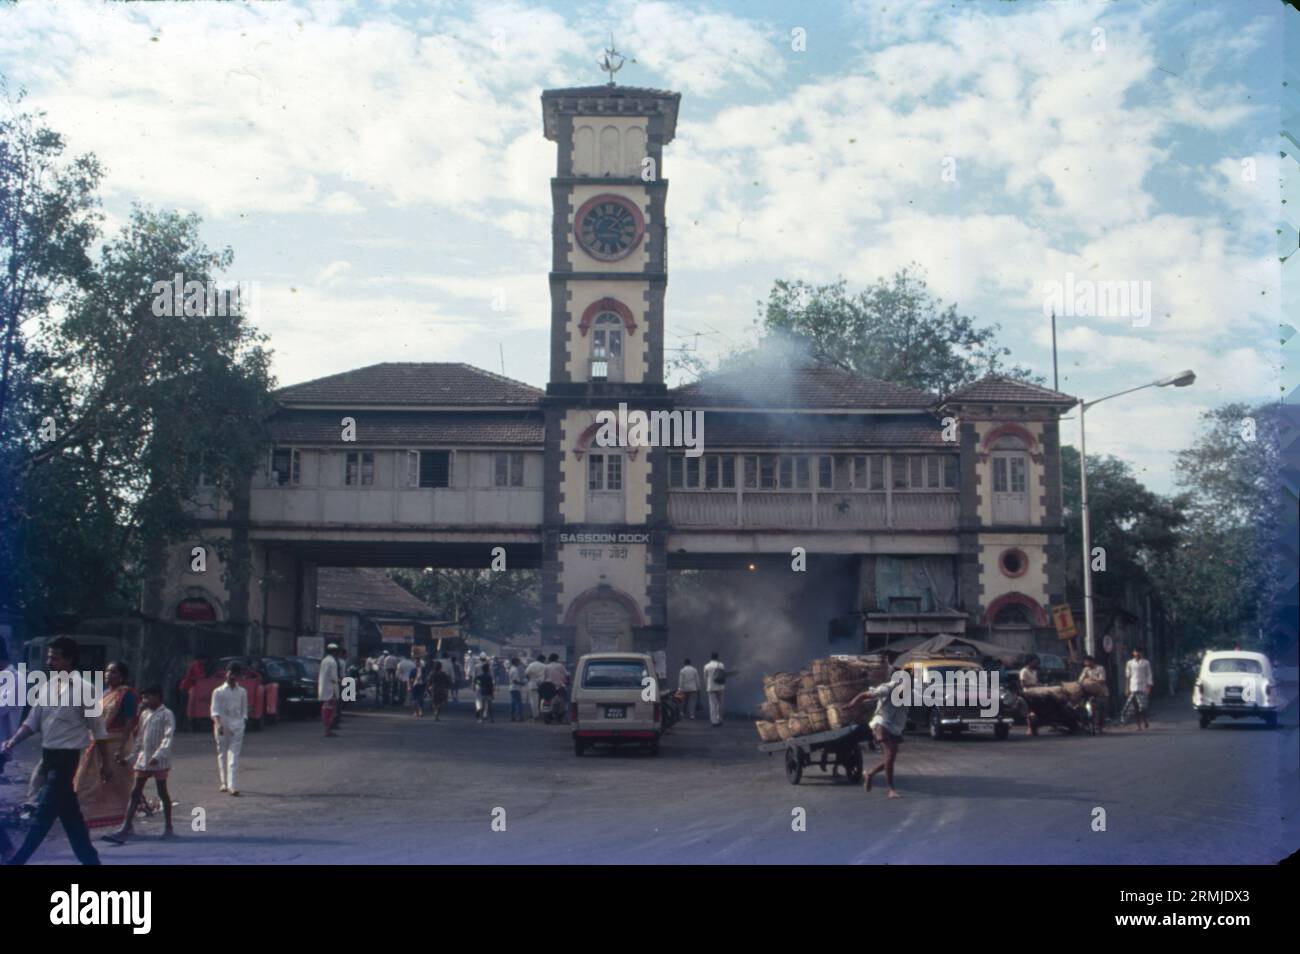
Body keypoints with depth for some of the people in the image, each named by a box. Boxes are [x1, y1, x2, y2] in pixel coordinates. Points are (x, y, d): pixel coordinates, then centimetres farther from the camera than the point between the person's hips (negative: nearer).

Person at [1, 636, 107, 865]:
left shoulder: (83, 689, -12)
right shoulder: (49, 687, 8)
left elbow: (97, 729, -7)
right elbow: (33, 721, 10)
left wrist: (105, 763, -3)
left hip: (66, 757, -8)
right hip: (48, 756, 8)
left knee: (44, 813, -7)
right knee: (68, 812, 12)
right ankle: (89, 859, 20)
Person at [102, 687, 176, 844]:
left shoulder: (166, 715, -9)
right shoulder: (144, 715, 12)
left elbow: (168, 738, -19)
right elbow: (139, 739, 18)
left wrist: (158, 756, -30)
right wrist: (129, 757, 16)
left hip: (159, 762, -6)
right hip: (143, 760, 6)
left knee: (162, 793, 4)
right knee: (135, 793, 3)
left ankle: (168, 828, 14)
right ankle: (126, 828, 1)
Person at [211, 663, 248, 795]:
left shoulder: (242, 692, 10)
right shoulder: (218, 691, 4)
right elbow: (215, 710, -5)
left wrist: (242, 723, 11)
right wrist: (218, 723, -21)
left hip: (237, 726, 0)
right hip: (222, 725, 0)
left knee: (234, 756, -9)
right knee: (222, 755, 8)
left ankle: (233, 786, -17)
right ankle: (224, 783, 21)